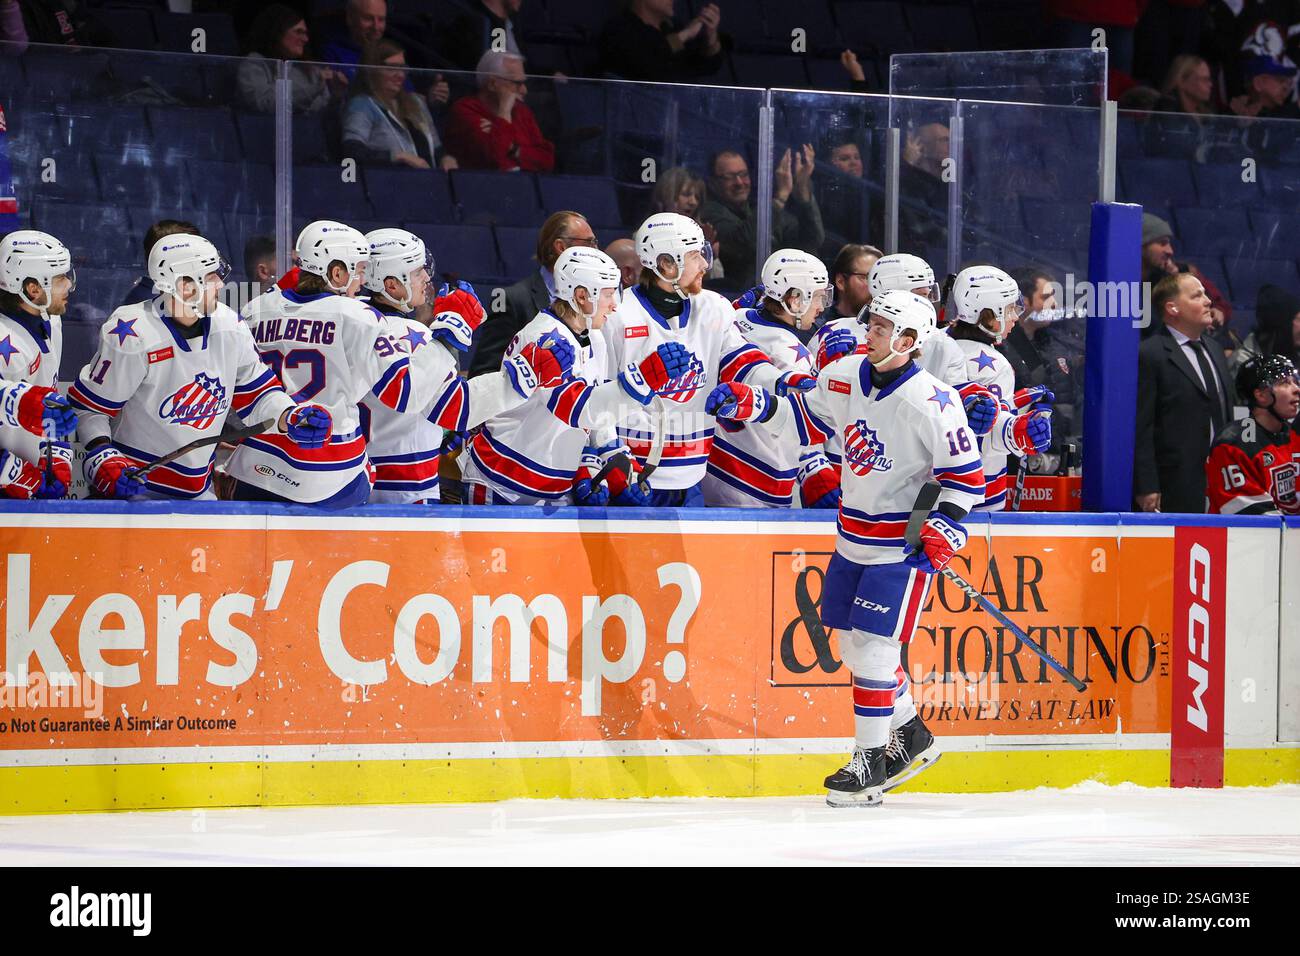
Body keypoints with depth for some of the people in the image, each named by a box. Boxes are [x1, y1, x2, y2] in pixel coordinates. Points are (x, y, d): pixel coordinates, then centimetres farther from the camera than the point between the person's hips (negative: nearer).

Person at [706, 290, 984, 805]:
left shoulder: (931, 403, -20)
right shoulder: (846, 376, 0)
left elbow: (965, 472, -14)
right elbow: (807, 417, 15)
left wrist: (942, 530, -21)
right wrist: (750, 404, 3)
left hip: (904, 544, -8)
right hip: (854, 538, 8)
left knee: (874, 646, -11)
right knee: (852, 645, 14)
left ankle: (870, 761, -1)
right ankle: (912, 736, 31)